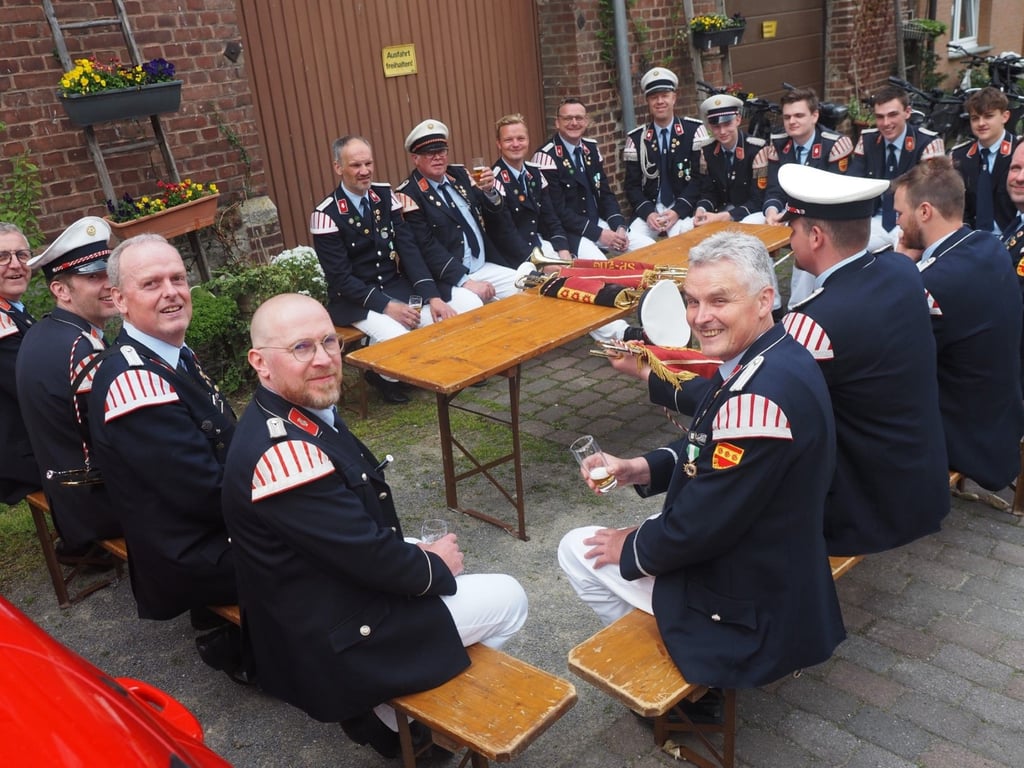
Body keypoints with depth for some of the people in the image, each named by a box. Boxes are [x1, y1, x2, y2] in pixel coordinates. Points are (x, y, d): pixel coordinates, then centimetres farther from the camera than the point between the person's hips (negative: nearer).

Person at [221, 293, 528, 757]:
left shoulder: (298, 415, 0)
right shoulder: (282, 451, -30)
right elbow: (370, 557, -25)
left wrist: (422, 555, -3)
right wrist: (435, 566, -8)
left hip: (318, 608, 9)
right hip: (329, 649, -9)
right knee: (507, 600, 2)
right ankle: (387, 714, 12)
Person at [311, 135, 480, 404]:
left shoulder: (385, 195, 5)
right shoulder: (326, 214, -11)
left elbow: (408, 248, -2)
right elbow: (341, 277, -14)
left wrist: (432, 296, -15)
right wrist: (386, 306, -24)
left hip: (399, 286, 5)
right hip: (354, 300, -5)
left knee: (469, 303, -15)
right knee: (395, 337, -37)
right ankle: (382, 375, 0)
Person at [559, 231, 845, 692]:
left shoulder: (761, 395, -34)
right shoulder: (776, 358, -2)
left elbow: (700, 527, -28)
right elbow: (714, 451, 11)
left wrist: (631, 546, -9)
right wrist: (639, 469, -3)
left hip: (748, 613, -9)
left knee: (578, 550, 6)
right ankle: (662, 650, 32)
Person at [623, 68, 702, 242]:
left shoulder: (694, 130, 2)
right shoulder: (636, 138, 7)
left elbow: (701, 177, -3)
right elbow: (632, 185, 5)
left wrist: (678, 211, -16)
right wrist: (648, 213, -13)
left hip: (684, 210, -2)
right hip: (650, 211, 2)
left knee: (683, 236, -34)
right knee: (629, 240, -26)